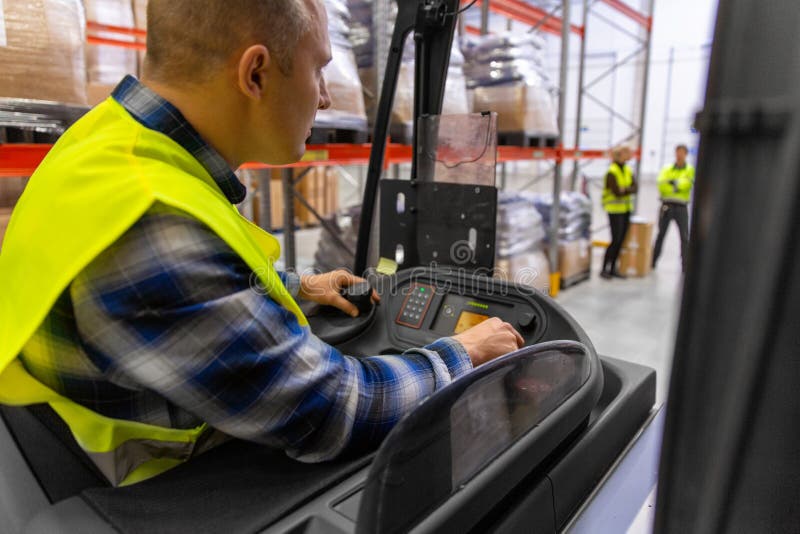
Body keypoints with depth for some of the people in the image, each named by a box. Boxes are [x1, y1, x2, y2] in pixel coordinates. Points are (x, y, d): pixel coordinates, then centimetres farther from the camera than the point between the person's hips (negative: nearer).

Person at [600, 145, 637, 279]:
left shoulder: (628, 170, 10)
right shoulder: (612, 172, -12)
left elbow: (635, 188, -1)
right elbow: (617, 192, -19)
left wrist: (625, 190, -18)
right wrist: (629, 189, -6)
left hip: (626, 209, 7)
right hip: (615, 209, -7)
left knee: (621, 240, 5)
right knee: (615, 240, -9)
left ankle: (613, 269, 13)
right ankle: (604, 269, 1)